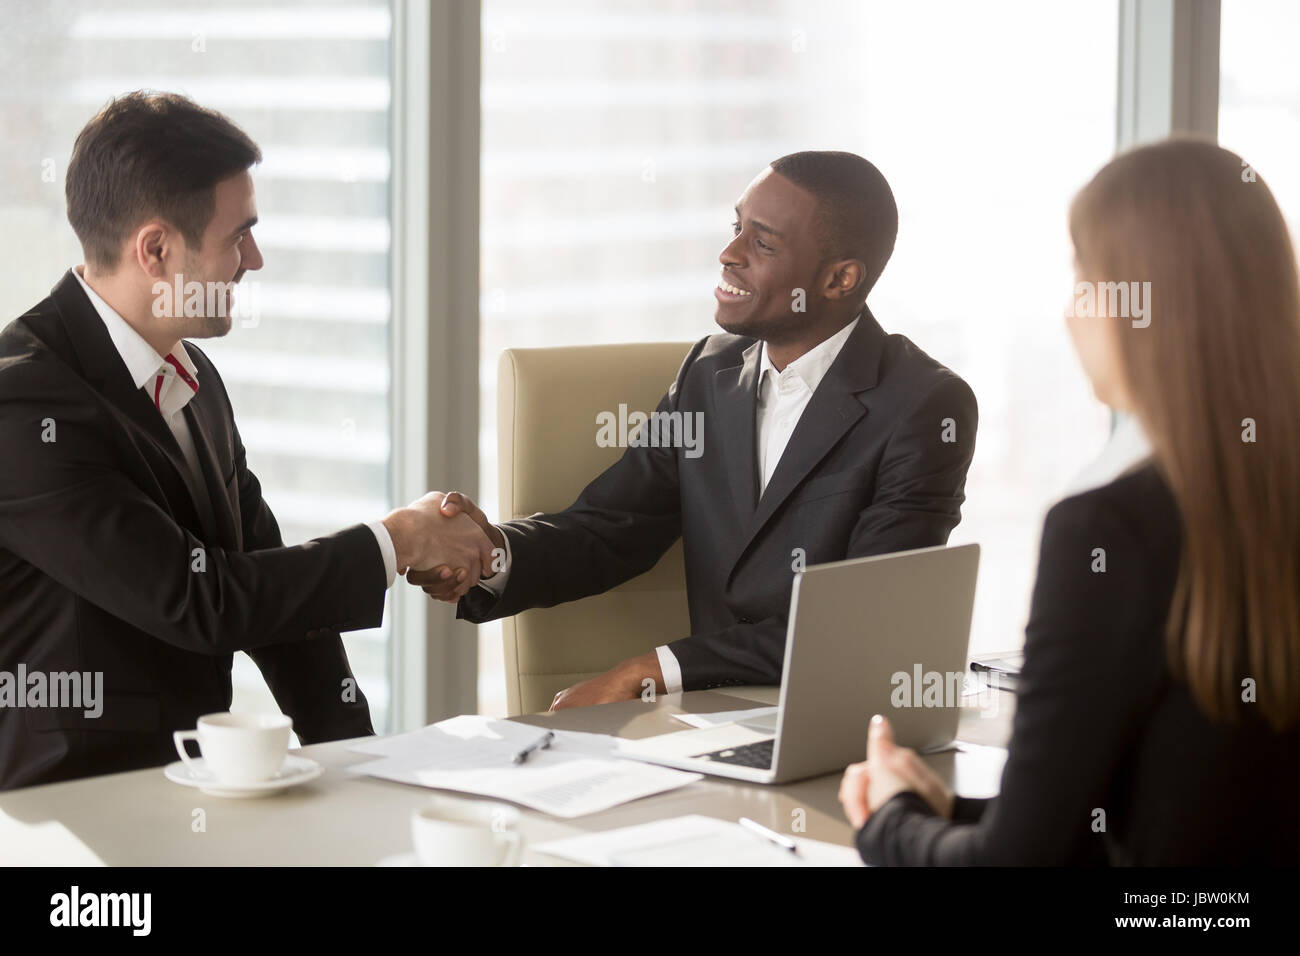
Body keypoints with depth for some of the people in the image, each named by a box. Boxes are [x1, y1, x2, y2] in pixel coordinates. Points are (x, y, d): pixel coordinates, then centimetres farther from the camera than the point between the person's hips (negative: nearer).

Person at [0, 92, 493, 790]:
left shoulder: (192, 377, 13)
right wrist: (395, 543, -9)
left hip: (189, 781, 9)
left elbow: (269, 579, 16)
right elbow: (197, 601, -20)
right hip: (70, 804, -9)